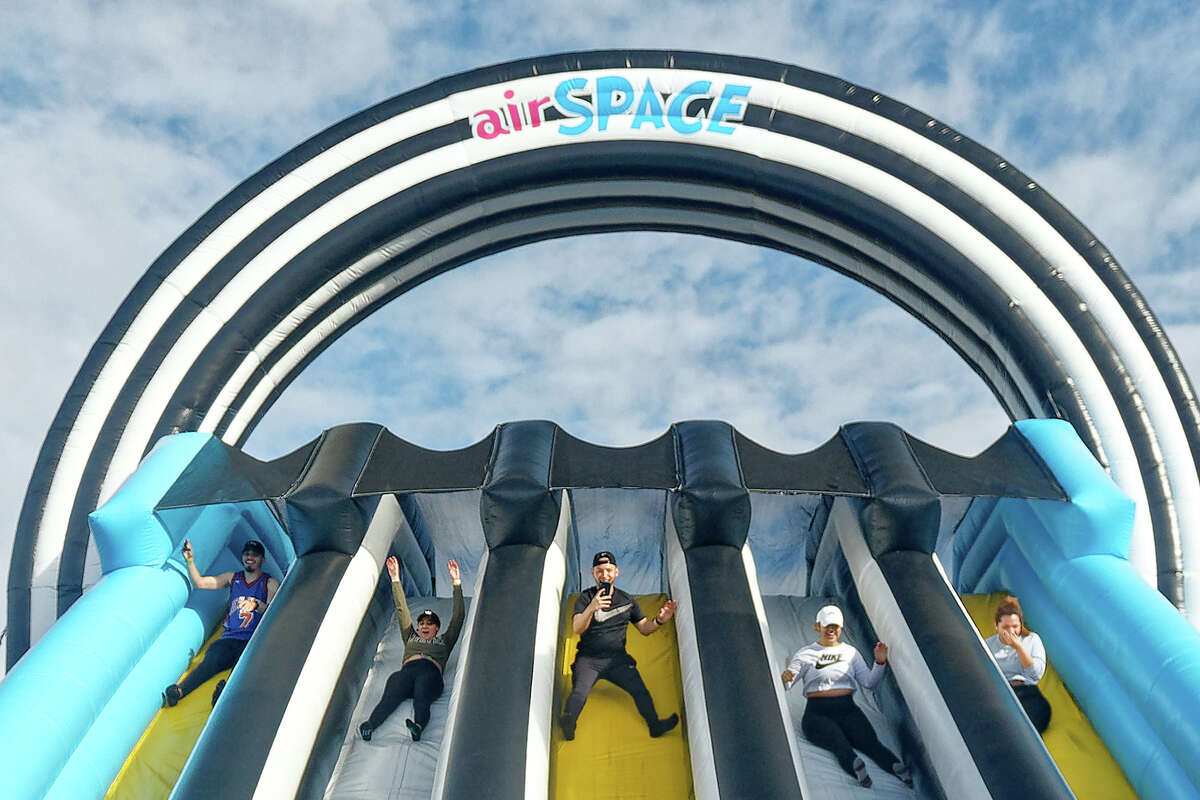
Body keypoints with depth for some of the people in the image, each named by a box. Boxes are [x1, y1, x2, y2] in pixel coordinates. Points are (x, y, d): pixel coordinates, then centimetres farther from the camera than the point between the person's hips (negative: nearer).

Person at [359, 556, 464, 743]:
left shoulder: (444, 641, 34)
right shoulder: (411, 638, 38)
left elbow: (458, 616, 26)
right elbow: (402, 610, 35)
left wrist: (456, 583, 21)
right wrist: (395, 579, 31)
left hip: (431, 673, -2)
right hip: (407, 670, 2)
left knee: (421, 700, -34)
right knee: (390, 697, -30)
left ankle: (418, 726, -62)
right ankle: (369, 725, -54)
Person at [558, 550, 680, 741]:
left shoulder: (627, 600, 12)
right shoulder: (585, 597, 2)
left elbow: (644, 629, 16)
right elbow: (576, 629, -13)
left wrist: (659, 620, -7)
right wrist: (591, 608, -32)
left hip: (617, 659, 2)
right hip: (588, 659, -2)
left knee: (640, 689, -20)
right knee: (580, 691, -28)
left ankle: (654, 724, -23)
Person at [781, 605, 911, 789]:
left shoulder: (850, 652, 22)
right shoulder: (804, 654, 13)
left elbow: (868, 682, 14)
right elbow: (785, 685, 5)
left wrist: (880, 662, -2)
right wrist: (784, 678, -19)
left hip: (847, 709, 3)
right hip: (818, 712, -3)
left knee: (871, 742, -26)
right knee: (841, 743, -33)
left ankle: (900, 770, -45)